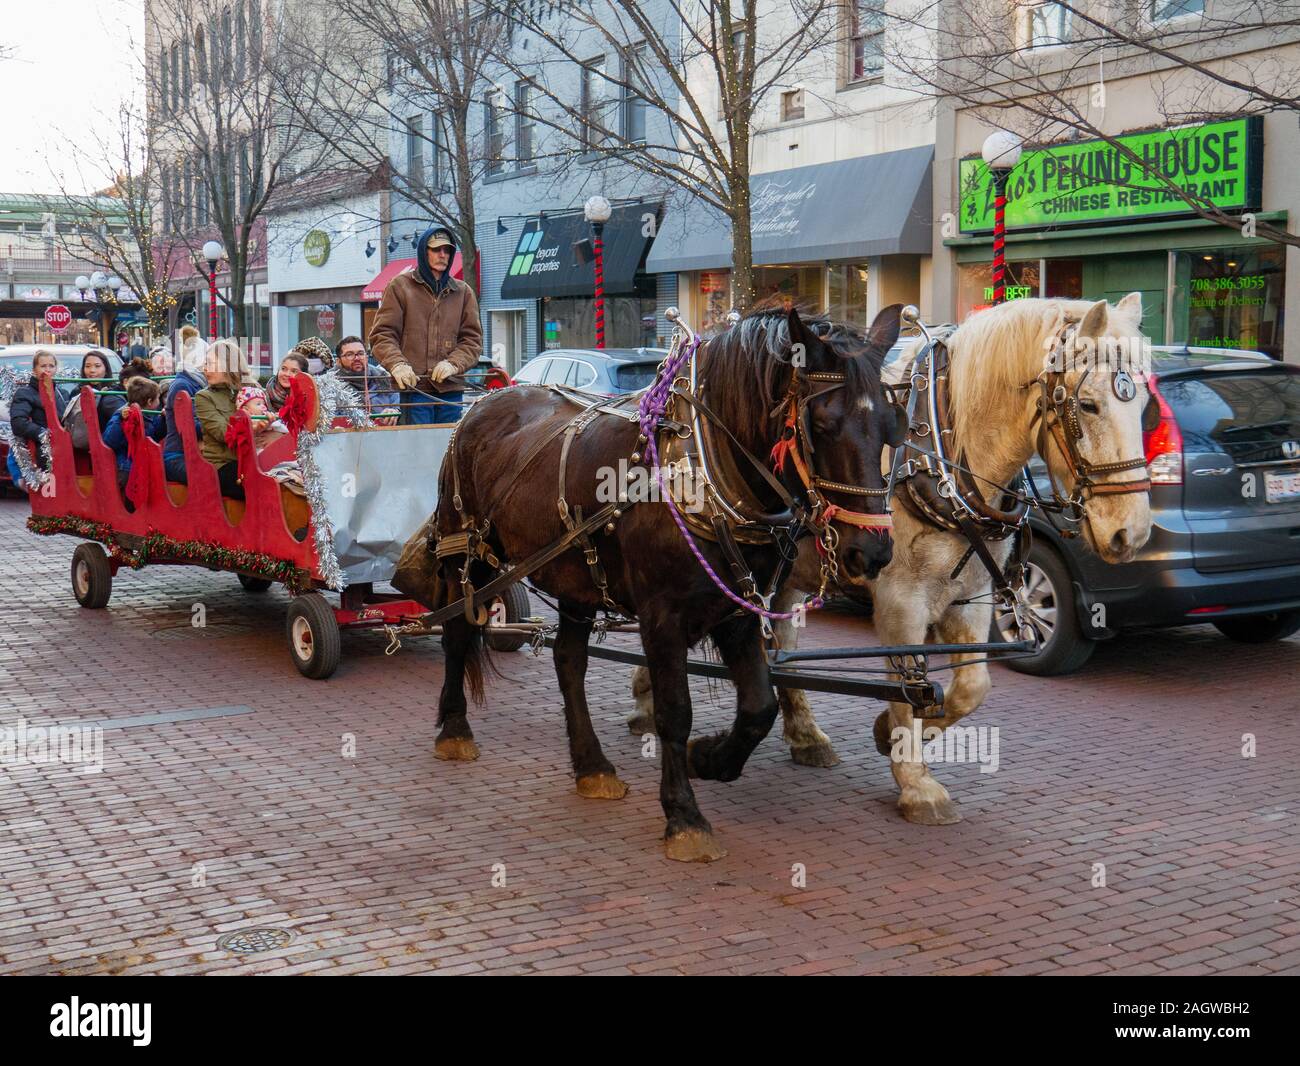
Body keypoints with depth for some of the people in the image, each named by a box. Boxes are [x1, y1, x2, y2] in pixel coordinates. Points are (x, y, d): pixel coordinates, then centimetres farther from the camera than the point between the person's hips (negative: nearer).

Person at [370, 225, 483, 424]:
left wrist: (453, 363, -9)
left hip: (451, 388, 3)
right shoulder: (400, 286, 7)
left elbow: (472, 338, 9)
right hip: (414, 387, -3)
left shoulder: (463, 292, 14)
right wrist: (397, 364, -16)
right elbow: (382, 334, 2)